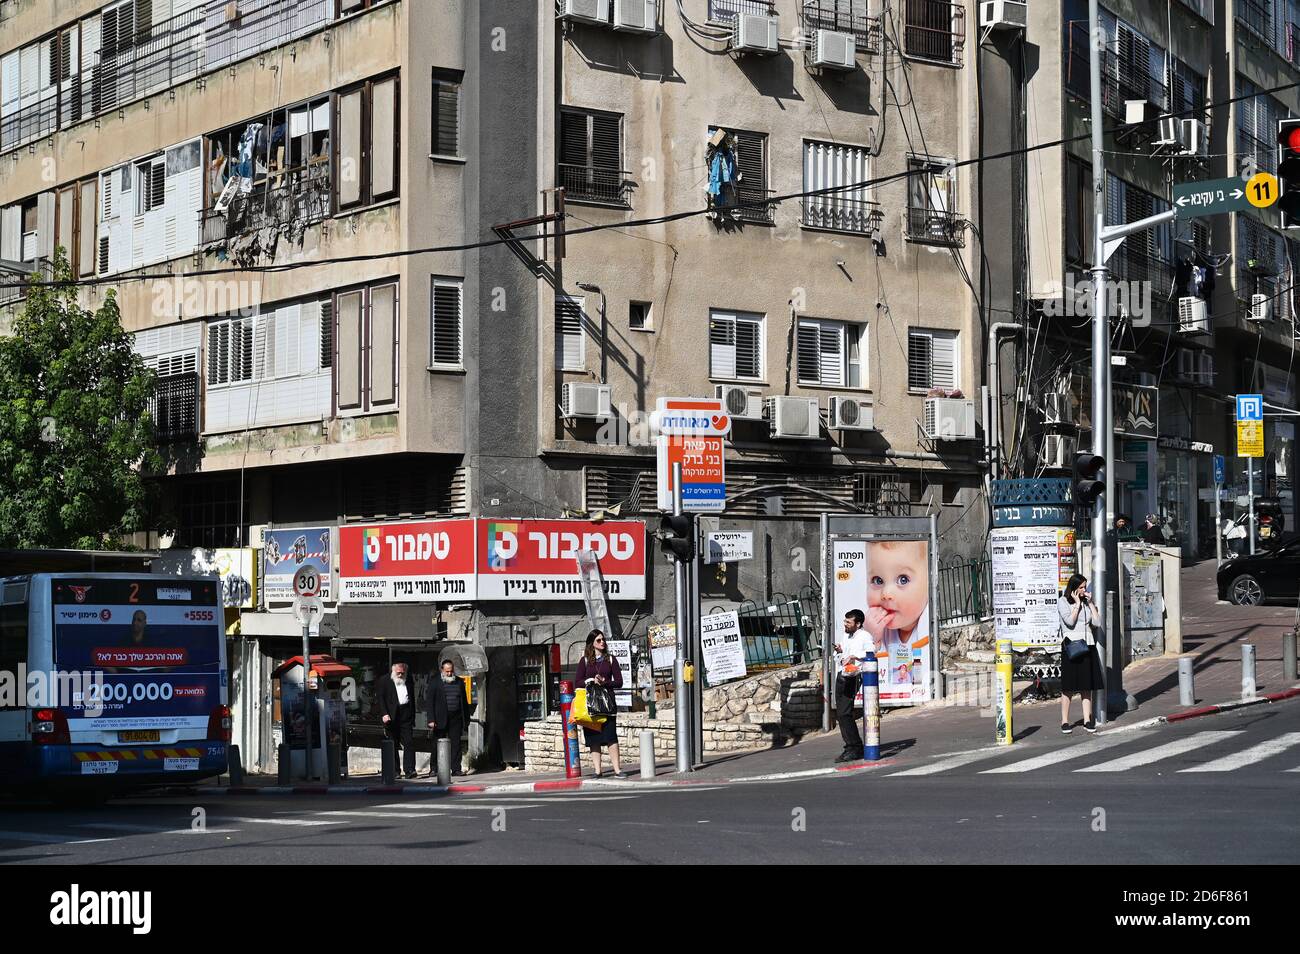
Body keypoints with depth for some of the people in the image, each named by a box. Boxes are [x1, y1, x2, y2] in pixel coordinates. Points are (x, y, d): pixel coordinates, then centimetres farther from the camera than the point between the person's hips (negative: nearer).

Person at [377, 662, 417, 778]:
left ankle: (409, 770, -12)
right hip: (391, 717, -2)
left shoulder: (408, 681, 12)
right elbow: (380, 698, -4)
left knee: (409, 743, -8)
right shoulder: (384, 681, 1)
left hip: (406, 716, 2)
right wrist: (384, 714, -16)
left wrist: (413, 717, 12)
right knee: (392, 746, 4)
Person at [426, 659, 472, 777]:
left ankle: (456, 768, 3)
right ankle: (436, 769, 9)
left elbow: (464, 701, 16)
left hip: (456, 718, 3)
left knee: (456, 744, 1)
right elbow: (430, 702, -3)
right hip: (440, 718, -3)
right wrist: (431, 720, -11)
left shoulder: (459, 682, 13)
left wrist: (466, 718, 11)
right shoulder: (434, 683, 1)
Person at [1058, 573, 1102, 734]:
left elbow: (1096, 623, 5)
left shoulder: (1086, 602, 15)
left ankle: (1087, 720, 7)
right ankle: (1065, 721, 1)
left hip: (1087, 645, 5)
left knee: (1087, 686, 4)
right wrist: (1077, 603, -7)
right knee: (1068, 686, -3)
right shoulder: (1063, 601, 0)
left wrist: (1090, 603, 3)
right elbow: (1070, 621, -14)